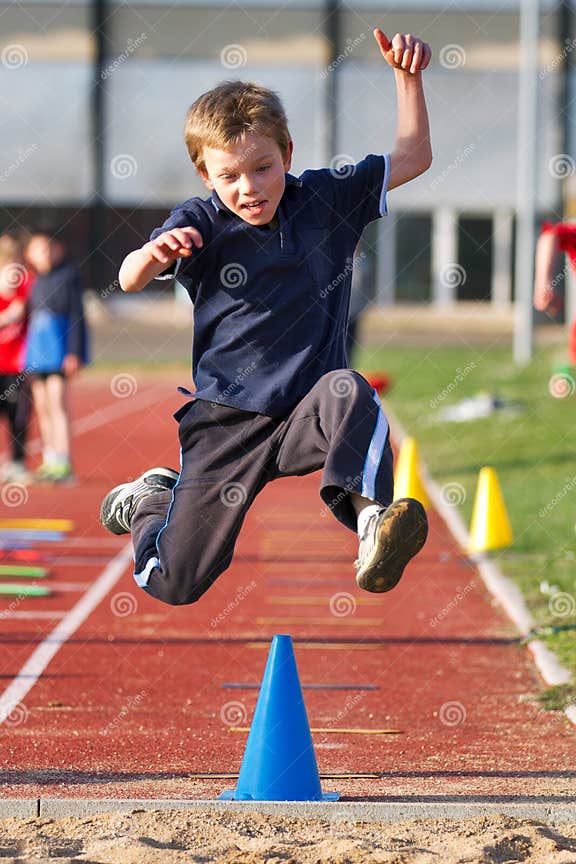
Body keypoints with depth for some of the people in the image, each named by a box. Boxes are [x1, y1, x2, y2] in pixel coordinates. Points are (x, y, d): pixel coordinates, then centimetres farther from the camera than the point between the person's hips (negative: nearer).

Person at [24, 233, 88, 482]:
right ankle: (50, 462, 14)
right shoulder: (37, 282, 15)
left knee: (57, 404, -13)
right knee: (42, 408, 8)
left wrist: (74, 352, -14)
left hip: (58, 347, -7)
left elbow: (77, 316, -7)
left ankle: (63, 464, -15)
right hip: (36, 349, 7)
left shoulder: (68, 277, -4)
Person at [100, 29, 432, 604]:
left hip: (305, 413, 1)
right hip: (225, 421, -1)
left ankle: (372, 521, -42)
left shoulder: (324, 199, 0)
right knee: (174, 584, 2)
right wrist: (153, 254, -46)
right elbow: (128, 281, -23)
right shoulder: (200, 223, -8)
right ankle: (150, 500, 35)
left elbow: (413, 158, 2)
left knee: (347, 393, -36)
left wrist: (408, 78, -12)